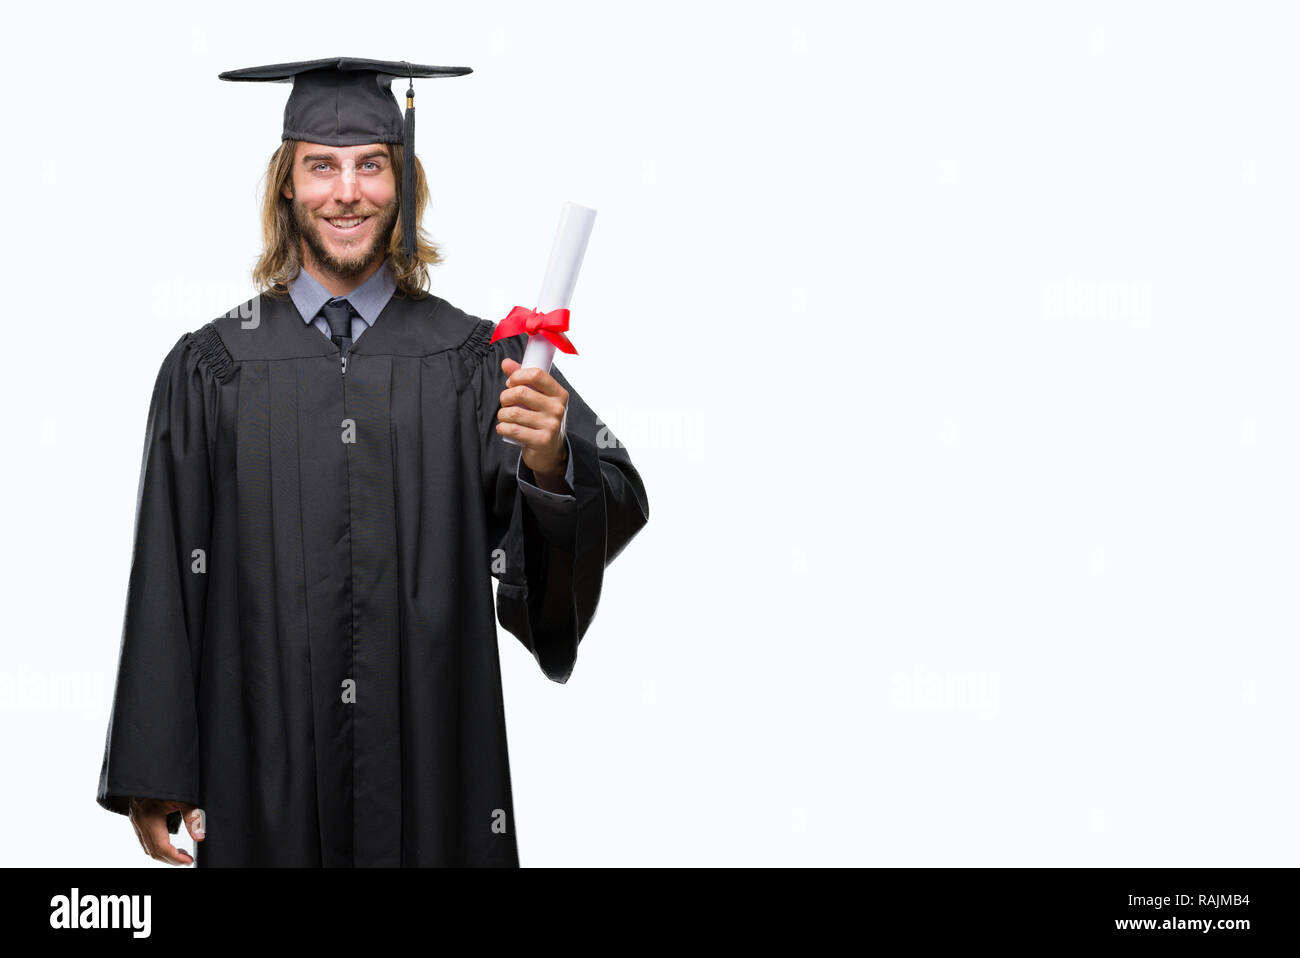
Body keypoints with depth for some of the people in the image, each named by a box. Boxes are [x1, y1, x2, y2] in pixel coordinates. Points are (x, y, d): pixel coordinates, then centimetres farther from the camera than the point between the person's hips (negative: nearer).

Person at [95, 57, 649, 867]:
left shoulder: (480, 362, 2)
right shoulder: (211, 370, 2)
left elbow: (618, 504, -9)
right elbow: (164, 586, 2)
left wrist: (552, 463, -32)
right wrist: (153, 778, -2)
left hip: (432, 762, 0)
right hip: (266, 764, 0)